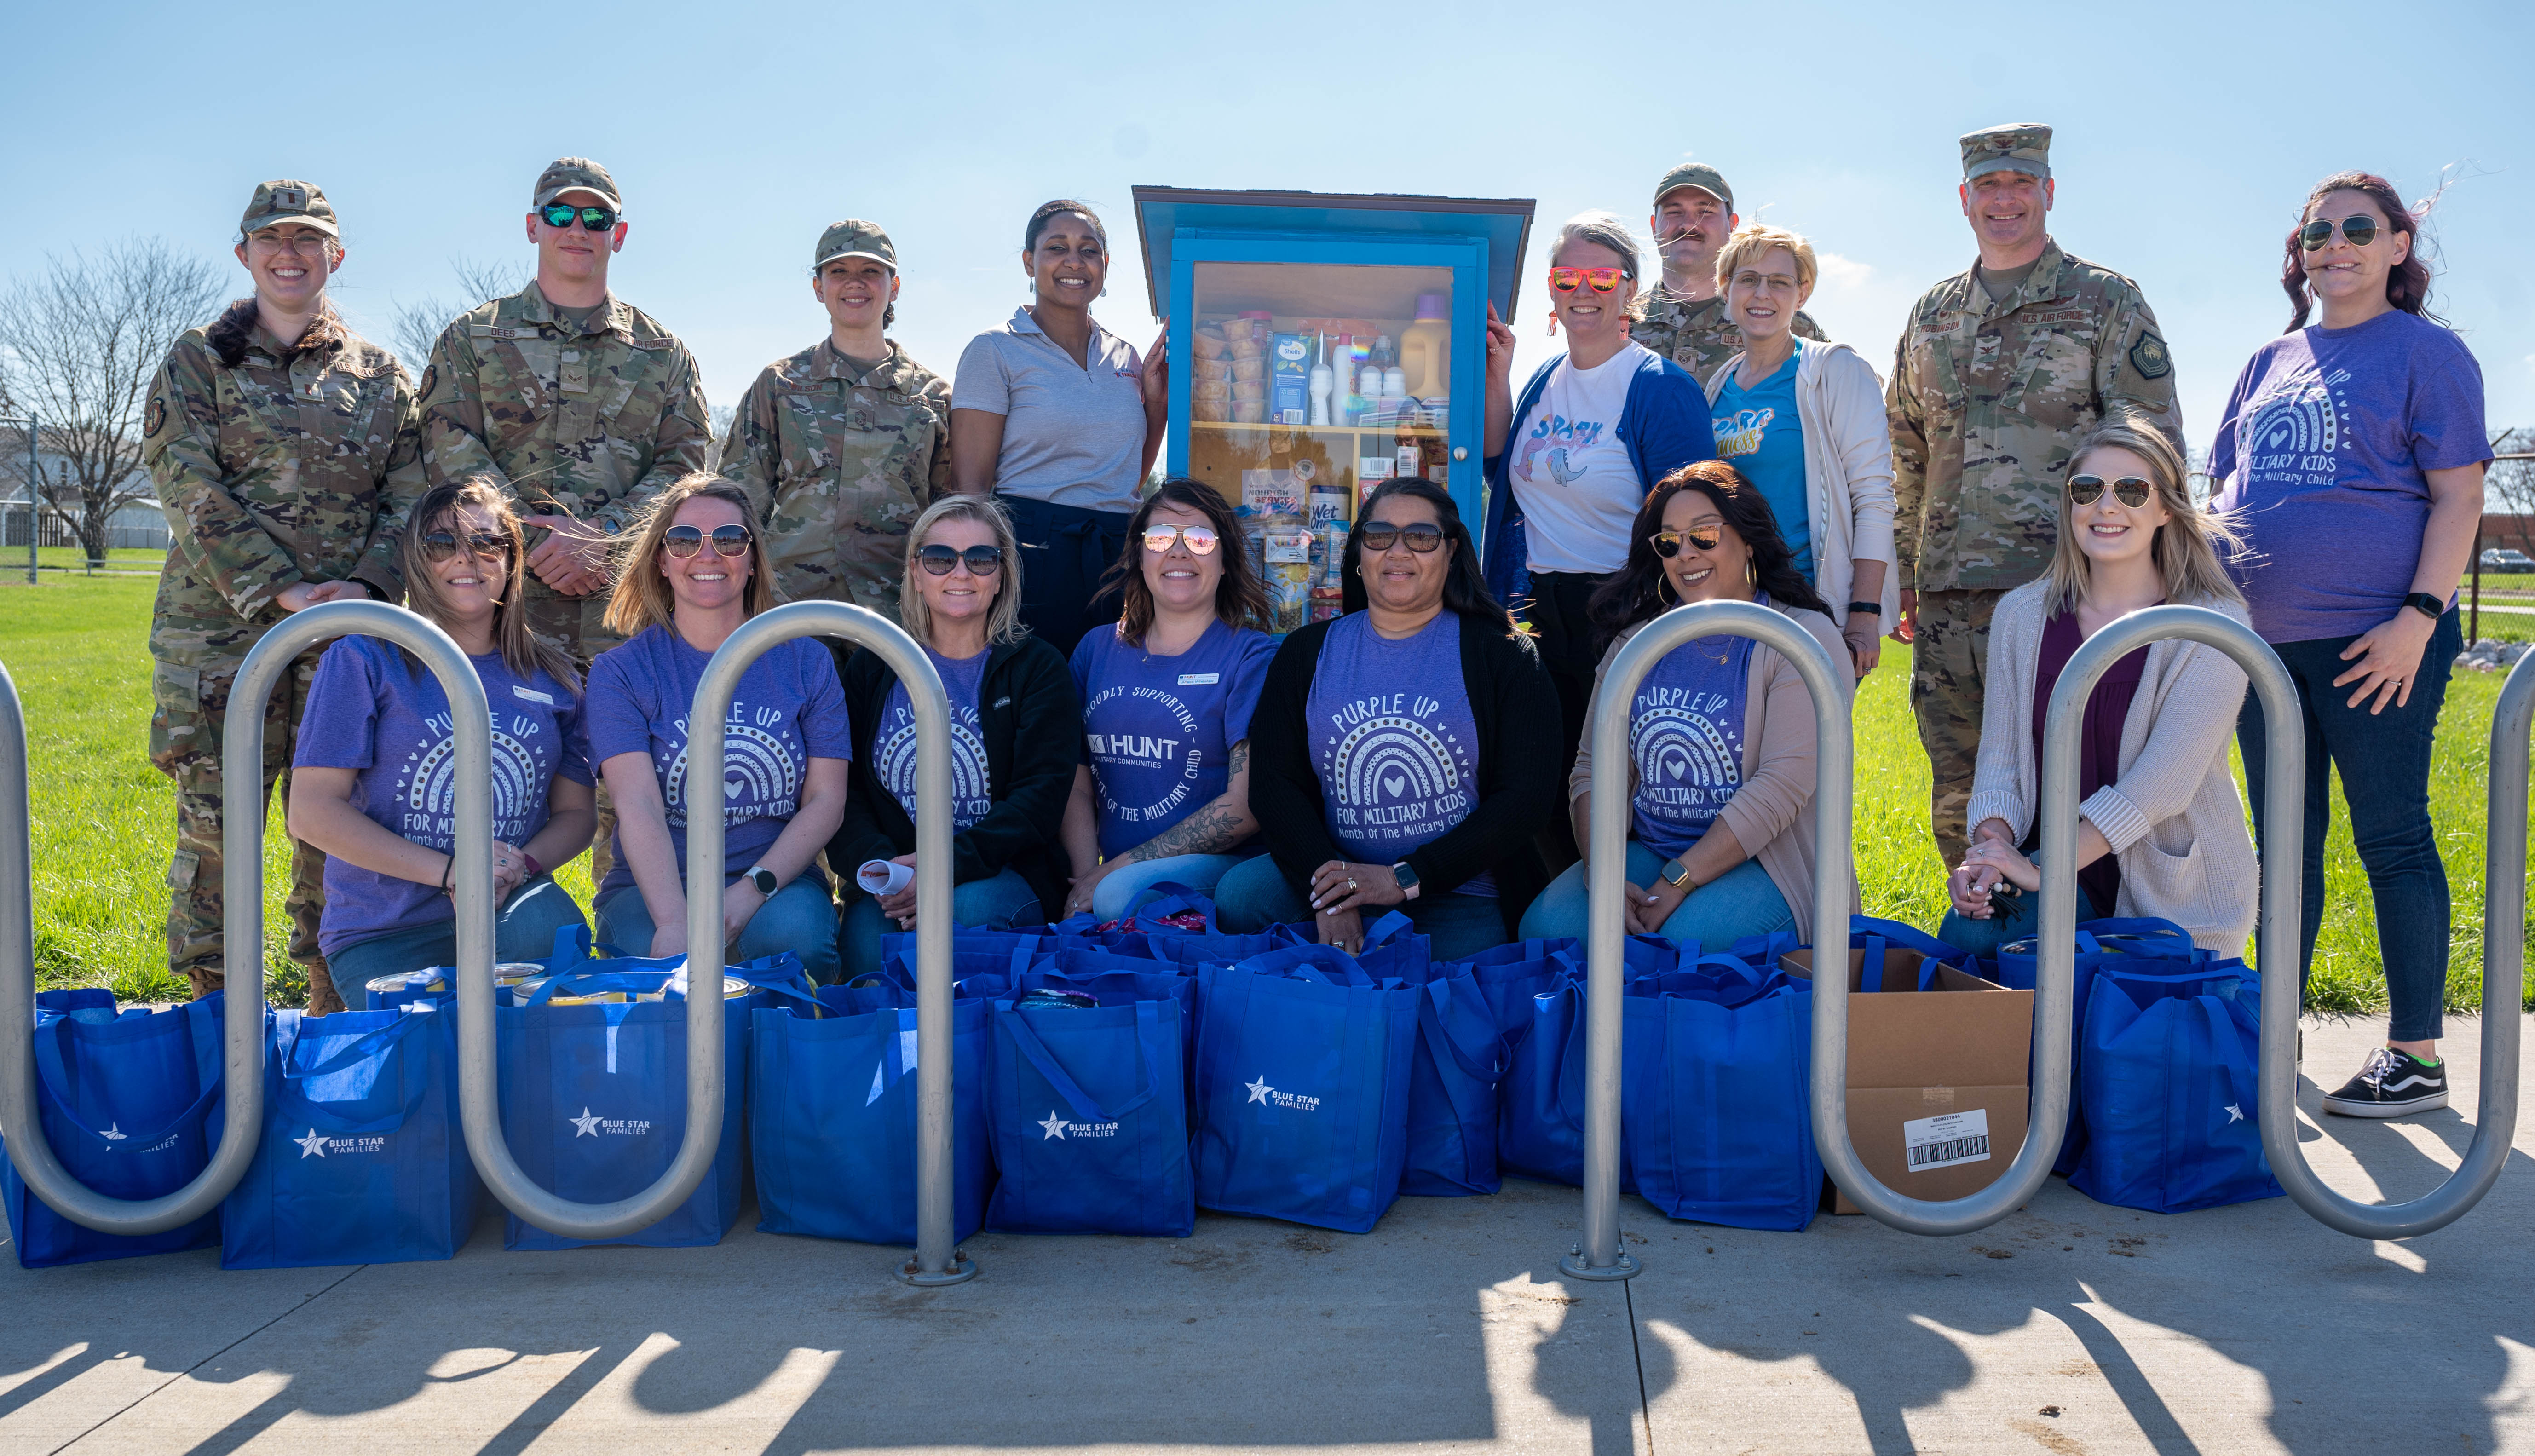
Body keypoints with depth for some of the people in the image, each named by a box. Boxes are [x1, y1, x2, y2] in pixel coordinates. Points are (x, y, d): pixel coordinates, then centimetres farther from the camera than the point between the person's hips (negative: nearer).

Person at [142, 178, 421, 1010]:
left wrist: (368, 585, -10)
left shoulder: (380, 375, 13)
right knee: (215, 816, -1)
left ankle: (336, 1009, 13)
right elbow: (188, 488, -4)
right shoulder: (198, 362, 8)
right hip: (220, 623, -1)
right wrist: (280, 588, -15)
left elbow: (409, 495, 8)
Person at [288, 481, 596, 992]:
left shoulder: (552, 677, 11)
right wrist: (450, 871, -14)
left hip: (511, 912, 3)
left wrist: (519, 869, -9)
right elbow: (312, 812, -6)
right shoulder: (364, 661, 0)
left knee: (552, 921, -31)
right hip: (382, 936, -2)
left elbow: (577, 812, 14)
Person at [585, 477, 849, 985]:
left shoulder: (805, 661, 7)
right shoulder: (621, 671, 2)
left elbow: (826, 799, 1)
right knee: (653, 954, -33)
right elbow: (638, 804, -14)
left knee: (794, 928, -32)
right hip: (652, 886, -1)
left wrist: (752, 889, -16)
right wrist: (675, 925, -30)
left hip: (777, 881, 1)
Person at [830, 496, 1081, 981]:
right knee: (868, 937, -31)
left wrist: (946, 864, -20)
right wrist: (881, 868, -17)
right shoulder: (871, 671, 15)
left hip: (1003, 873, -1)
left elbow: (1042, 796, -5)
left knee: (973, 906, -34)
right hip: (889, 882, 1)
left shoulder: (1038, 669, 7)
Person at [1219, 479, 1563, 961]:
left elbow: (1527, 796, -5)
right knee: (1238, 894, -23)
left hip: (1463, 896, -2)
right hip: (1336, 877, 2)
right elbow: (1272, 782, 2)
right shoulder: (1306, 654, 11)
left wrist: (1407, 879, -14)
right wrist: (1328, 891, -16)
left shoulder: (1503, 655, 2)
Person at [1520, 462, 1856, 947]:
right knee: (1545, 928, -23)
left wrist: (1677, 884, -21)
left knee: (1684, 942, -34)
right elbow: (1595, 769, 5)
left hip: (1761, 863, -4)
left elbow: (1782, 785, -16)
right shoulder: (1636, 644, 12)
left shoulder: (1804, 640, -5)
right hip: (1646, 852, 4)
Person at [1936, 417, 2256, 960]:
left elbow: (2165, 781, -18)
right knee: (1966, 935, -25)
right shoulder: (2022, 615, 7)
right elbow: (1999, 762, 3)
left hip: (2174, 898, -2)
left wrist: (2042, 868, -26)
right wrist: (1994, 849, -18)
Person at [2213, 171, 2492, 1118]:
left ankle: (2416, 1056, 8)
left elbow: (2457, 497, -6)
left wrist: (2419, 618, -16)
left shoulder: (2426, 352, 0)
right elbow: (2224, 494, 20)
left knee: (2392, 839, -1)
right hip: (2266, 639, 6)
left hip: (2374, 640, -6)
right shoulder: (2270, 364, 16)